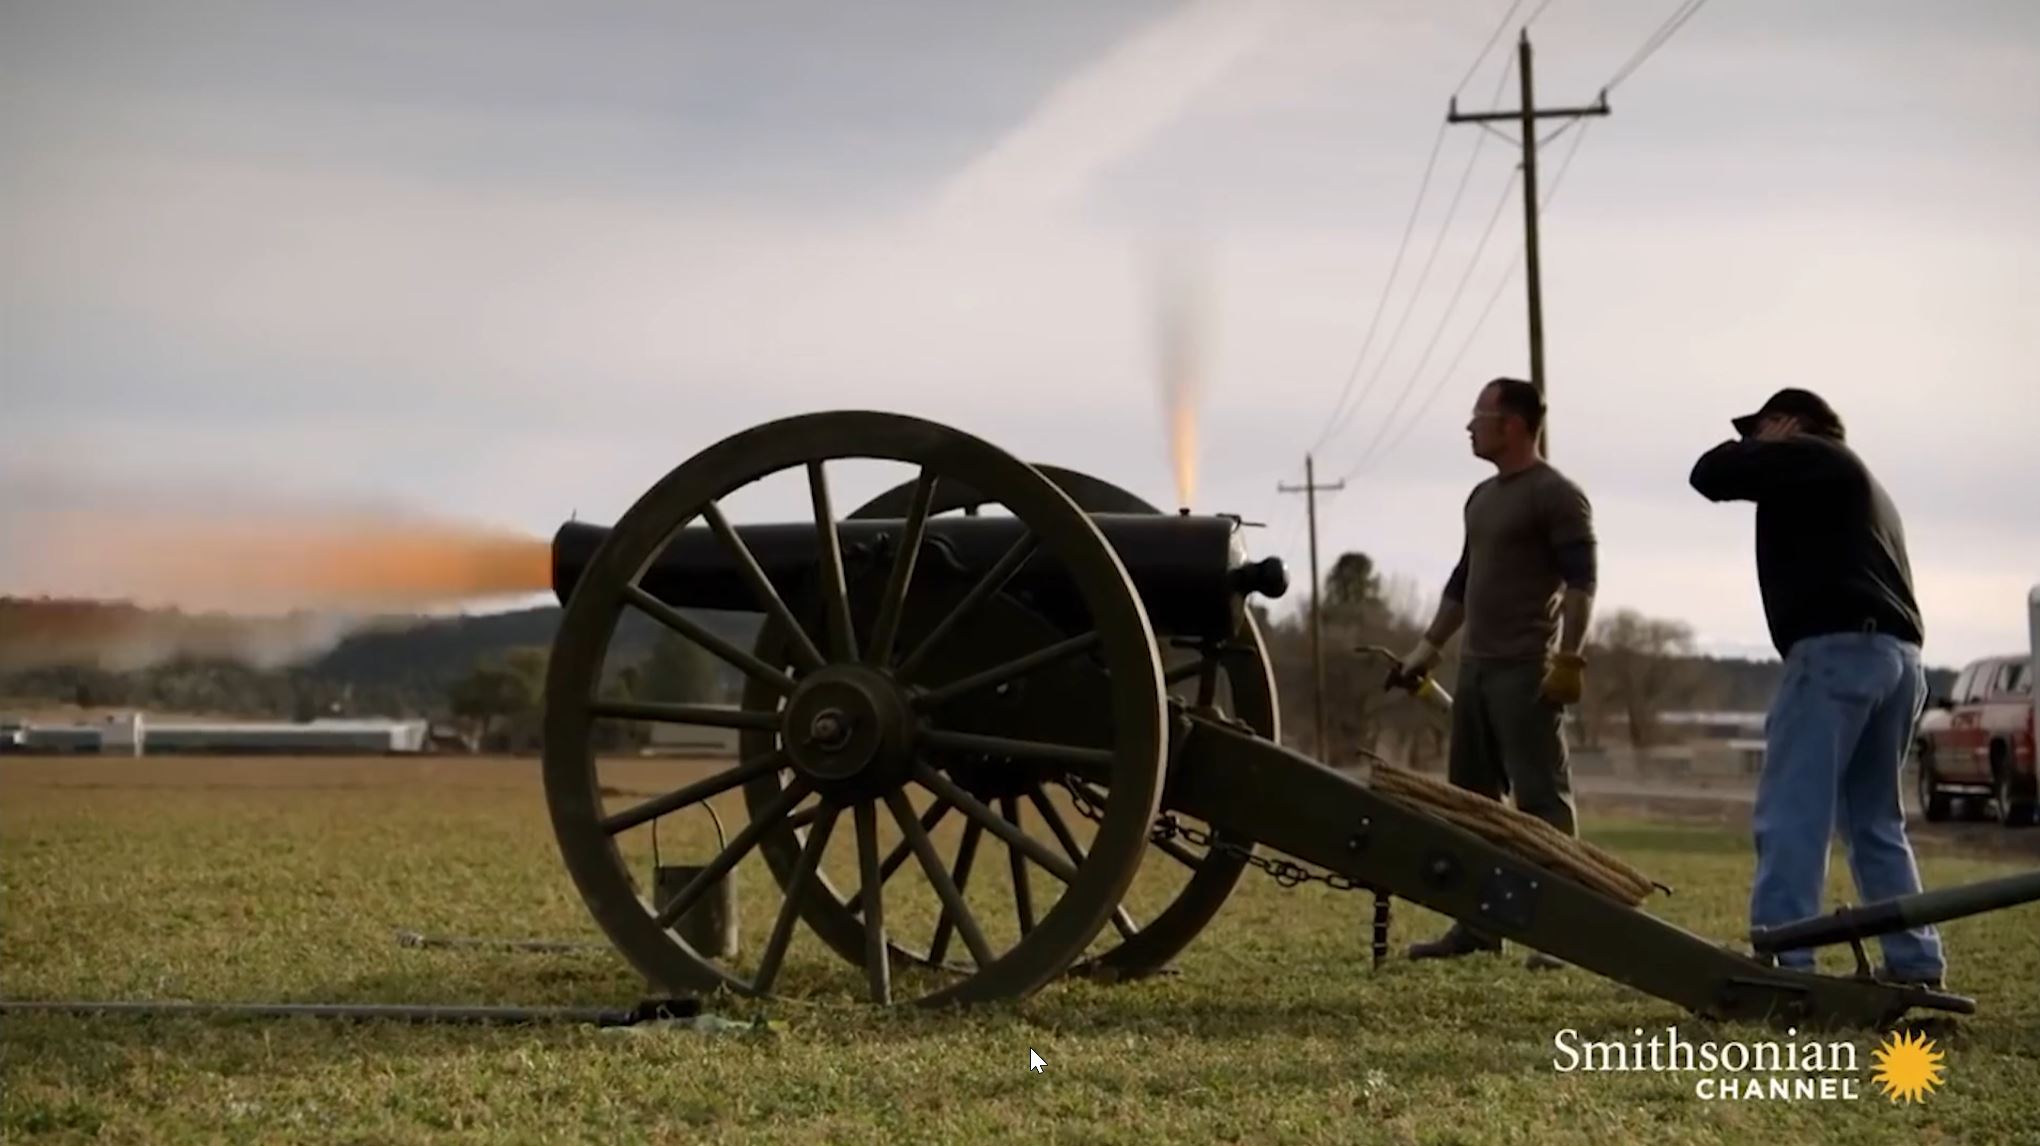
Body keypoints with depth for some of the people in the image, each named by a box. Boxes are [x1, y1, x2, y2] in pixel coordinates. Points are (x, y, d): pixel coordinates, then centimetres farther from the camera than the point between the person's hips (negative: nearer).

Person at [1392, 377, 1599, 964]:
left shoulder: (1557, 495, -8)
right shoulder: (1482, 497, 17)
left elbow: (1580, 583, -14)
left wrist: (1568, 659, -21)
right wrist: (1429, 647, 20)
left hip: (1526, 671, -9)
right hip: (1475, 667, 9)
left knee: (1541, 798, -9)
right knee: (1470, 797, 9)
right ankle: (1477, 924, 14)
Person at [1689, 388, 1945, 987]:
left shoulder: (1807, 456, 4)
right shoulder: (1863, 484, 31)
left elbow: (1711, 474, 0)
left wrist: (1760, 444, 19)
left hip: (1839, 649, -9)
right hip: (1898, 656, 9)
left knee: (1790, 816, -11)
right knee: (1877, 822, 16)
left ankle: (1782, 962, -18)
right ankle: (1915, 963, 14)